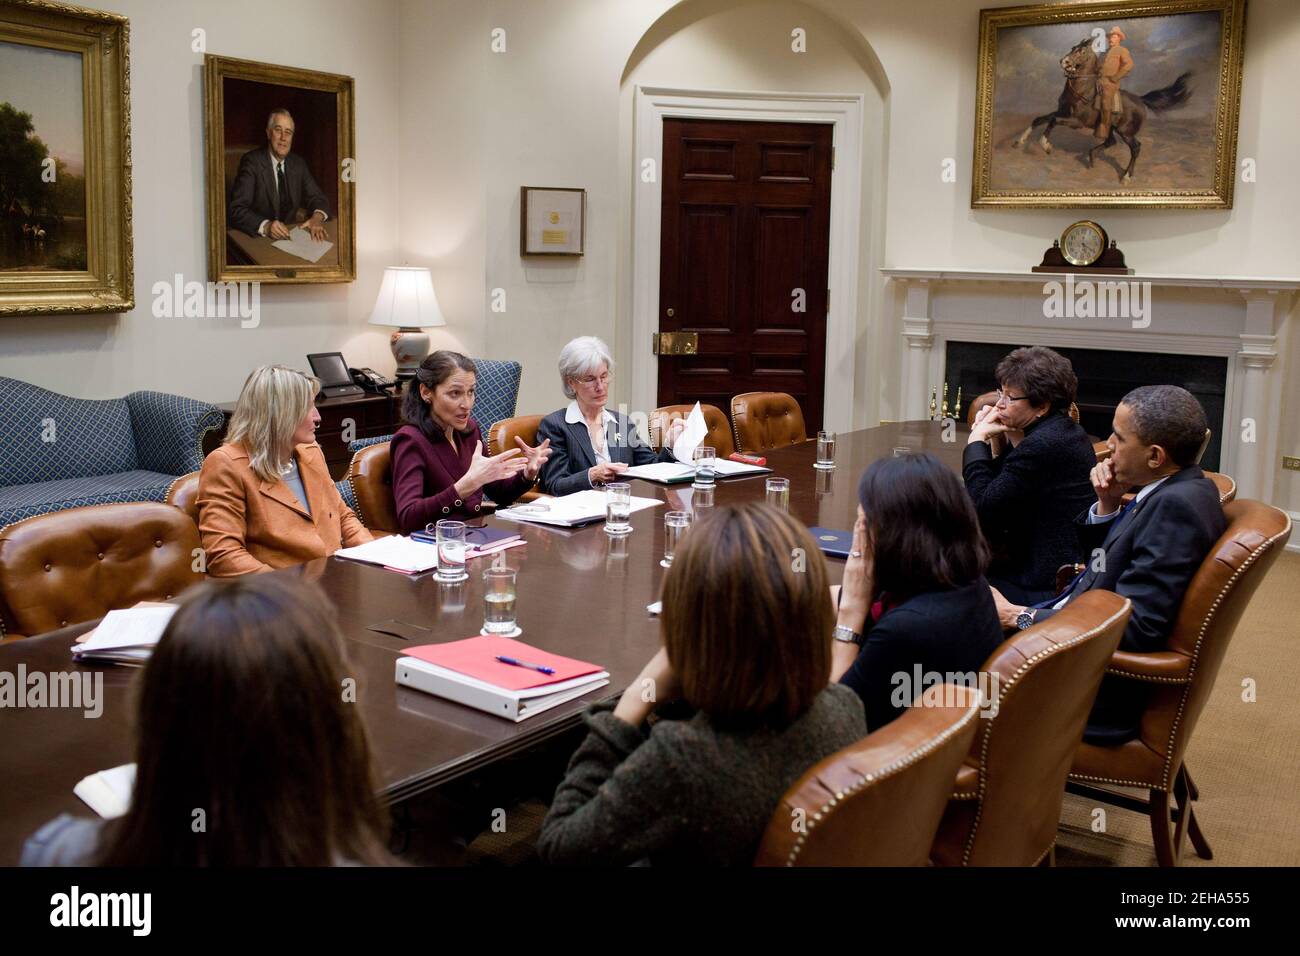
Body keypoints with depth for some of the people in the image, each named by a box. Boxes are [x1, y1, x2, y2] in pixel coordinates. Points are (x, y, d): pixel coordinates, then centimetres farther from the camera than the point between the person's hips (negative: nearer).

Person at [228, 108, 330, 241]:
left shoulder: (298, 163, 9)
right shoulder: (252, 161, -9)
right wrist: (265, 226, -36)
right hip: (255, 238, -3)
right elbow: (236, 210, -17)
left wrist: (317, 217, -16)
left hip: (288, 235, 3)